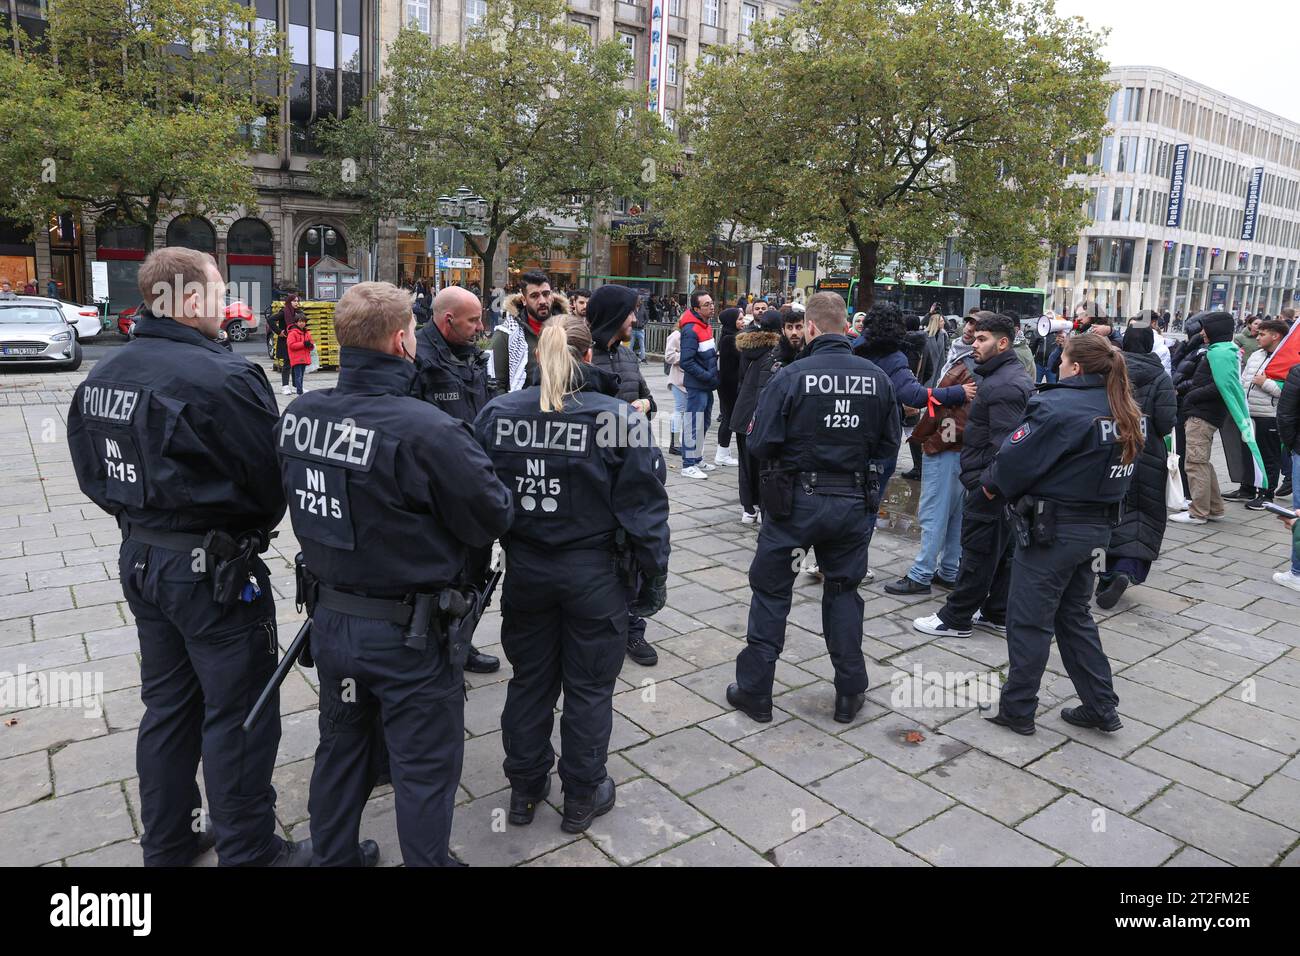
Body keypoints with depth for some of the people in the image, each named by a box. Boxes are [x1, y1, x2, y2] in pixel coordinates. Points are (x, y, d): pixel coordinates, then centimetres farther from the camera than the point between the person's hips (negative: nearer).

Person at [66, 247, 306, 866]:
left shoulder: (102, 375, 4)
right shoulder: (222, 378, -22)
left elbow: (94, 473, 12)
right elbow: (273, 482, -17)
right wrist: (251, 523, 3)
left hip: (140, 560, 8)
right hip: (214, 571, -8)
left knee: (167, 705, 21)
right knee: (237, 718, 6)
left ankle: (167, 843, 37)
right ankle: (249, 853, 21)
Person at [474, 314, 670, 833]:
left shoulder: (496, 413, -5)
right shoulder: (619, 418, -15)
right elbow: (643, 508, -12)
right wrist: (653, 578, -1)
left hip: (524, 570, 3)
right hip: (593, 573, -3)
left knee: (529, 679, 20)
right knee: (589, 687, 14)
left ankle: (525, 789, 37)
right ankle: (582, 797, 31)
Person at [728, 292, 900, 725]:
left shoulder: (791, 376, -15)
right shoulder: (877, 378, -3)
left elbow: (759, 444, -15)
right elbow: (888, 446, 4)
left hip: (796, 499, -3)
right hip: (853, 501, 3)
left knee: (771, 591, 11)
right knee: (843, 591, 18)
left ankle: (754, 692, 19)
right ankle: (850, 693, 25)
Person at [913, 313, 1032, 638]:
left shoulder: (1002, 385, -19)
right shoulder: (1015, 375, 16)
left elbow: (1005, 442, -27)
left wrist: (989, 481, -23)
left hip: (989, 484, -11)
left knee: (977, 551, -2)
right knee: (1002, 549, 15)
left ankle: (956, 618, 7)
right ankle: (997, 614, 25)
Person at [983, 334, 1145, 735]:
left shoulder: (1059, 406, -20)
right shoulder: (1126, 414, 6)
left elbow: (1017, 457, -16)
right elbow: (1118, 470, 13)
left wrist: (991, 484, 2)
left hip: (1052, 528, -8)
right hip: (1095, 526, 8)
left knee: (1029, 620, 5)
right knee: (1075, 616, 21)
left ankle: (1017, 710, 16)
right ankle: (1101, 707, 27)